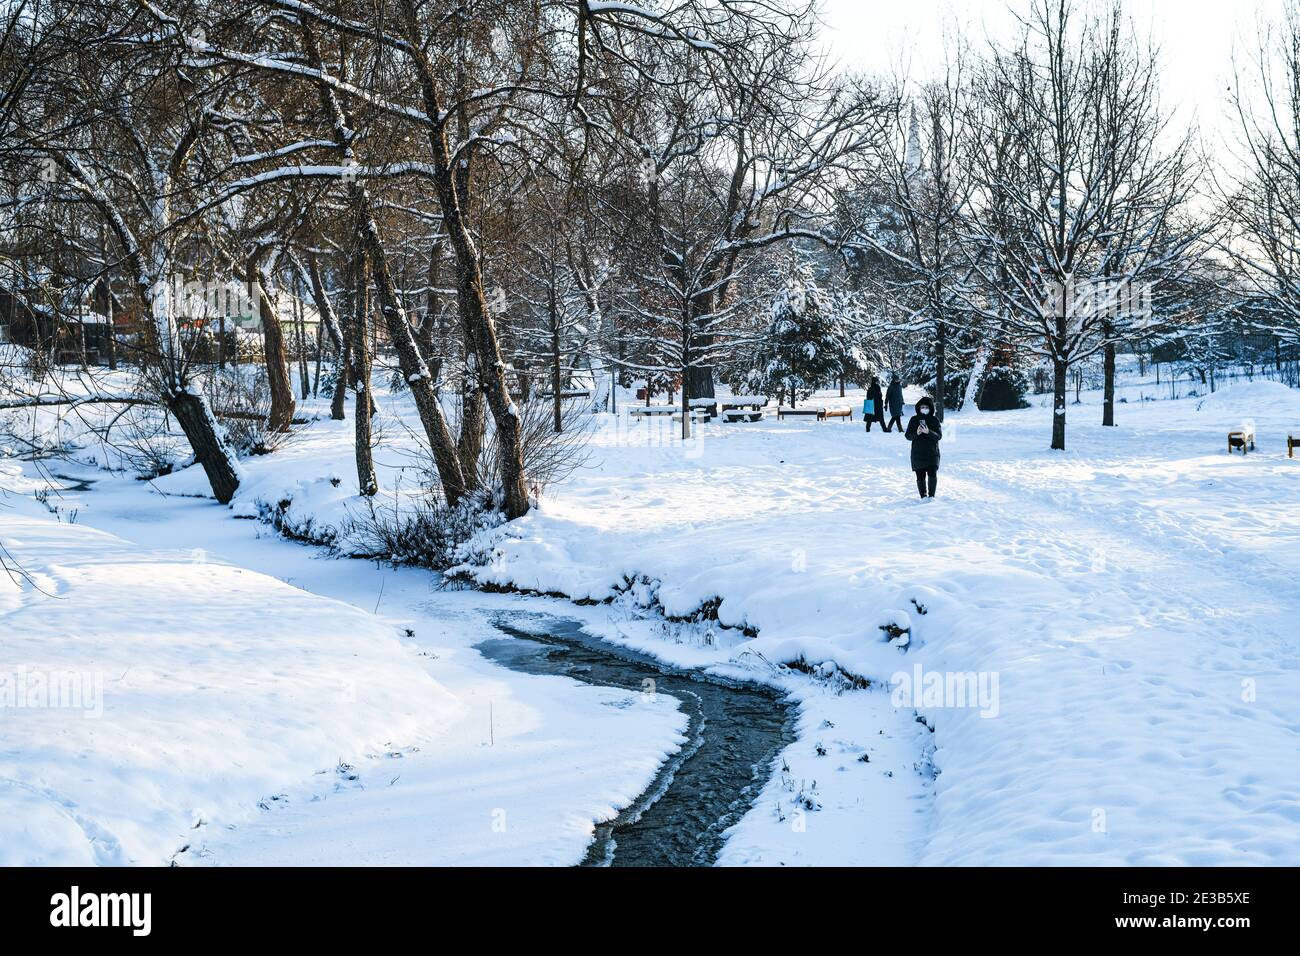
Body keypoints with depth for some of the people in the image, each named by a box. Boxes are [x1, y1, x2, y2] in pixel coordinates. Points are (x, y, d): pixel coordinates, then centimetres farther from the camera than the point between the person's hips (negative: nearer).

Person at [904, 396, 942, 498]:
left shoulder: (934, 420, 4)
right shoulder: (914, 420, 6)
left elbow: (939, 436, -4)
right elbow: (908, 436, 4)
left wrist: (929, 432, -22)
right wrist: (916, 433, -16)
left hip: (932, 453, -1)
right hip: (917, 454, 1)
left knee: (933, 474, -14)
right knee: (920, 477, 1)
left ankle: (931, 495, 1)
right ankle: (923, 496, 15)